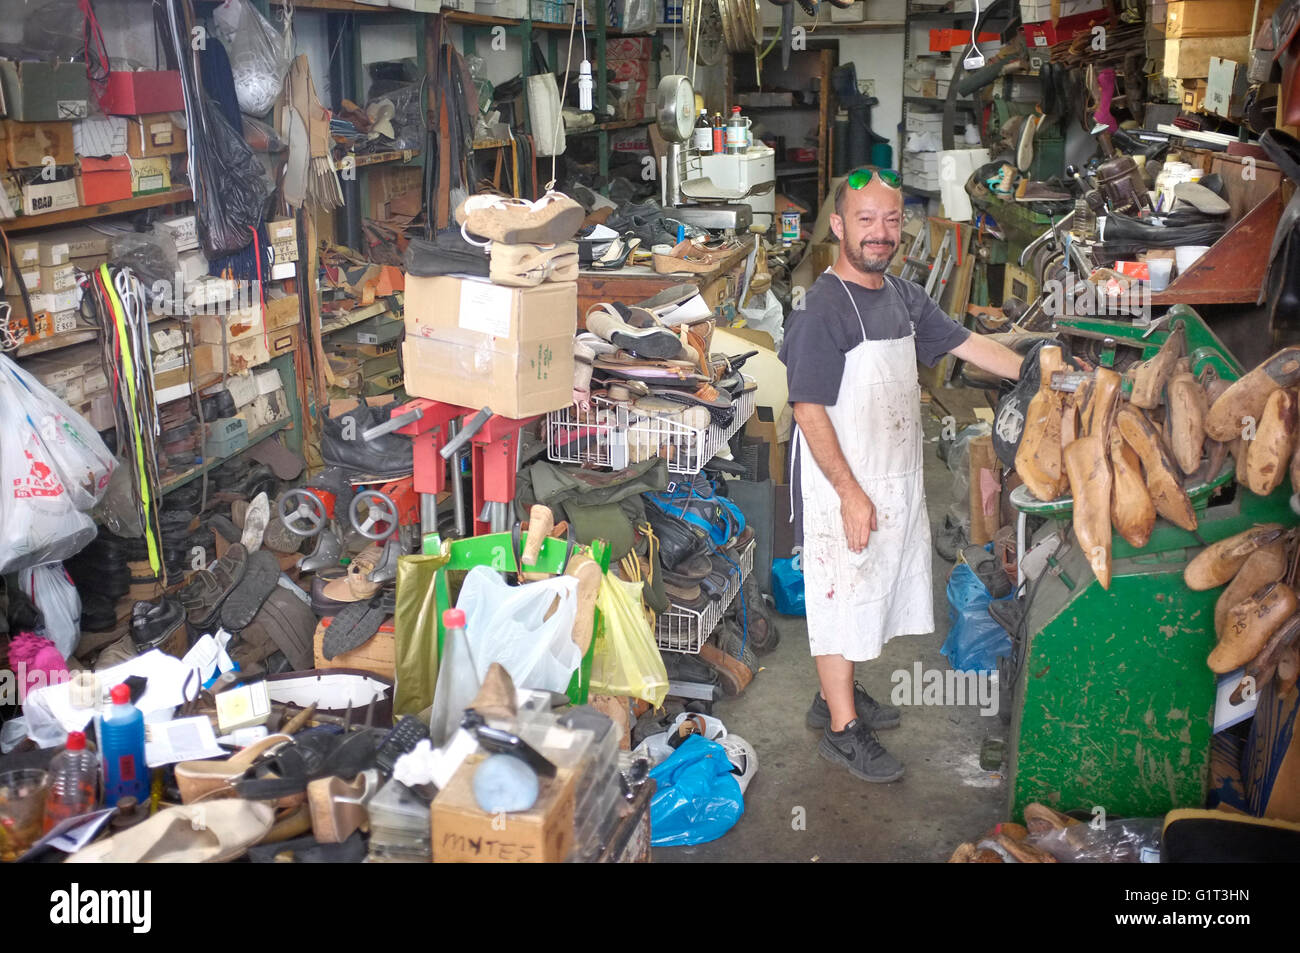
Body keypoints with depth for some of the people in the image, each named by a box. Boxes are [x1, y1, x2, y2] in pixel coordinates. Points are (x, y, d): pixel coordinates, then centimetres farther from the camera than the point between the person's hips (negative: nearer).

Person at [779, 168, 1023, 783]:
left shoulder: (904, 298, 7)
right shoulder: (823, 309, -18)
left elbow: (967, 345, 15)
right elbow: (809, 410, -21)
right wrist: (851, 493, -22)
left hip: (897, 483, 9)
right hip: (842, 487, -8)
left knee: (870, 590, 19)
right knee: (840, 596, 1)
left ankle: (835, 694, 36)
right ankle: (842, 729, 14)